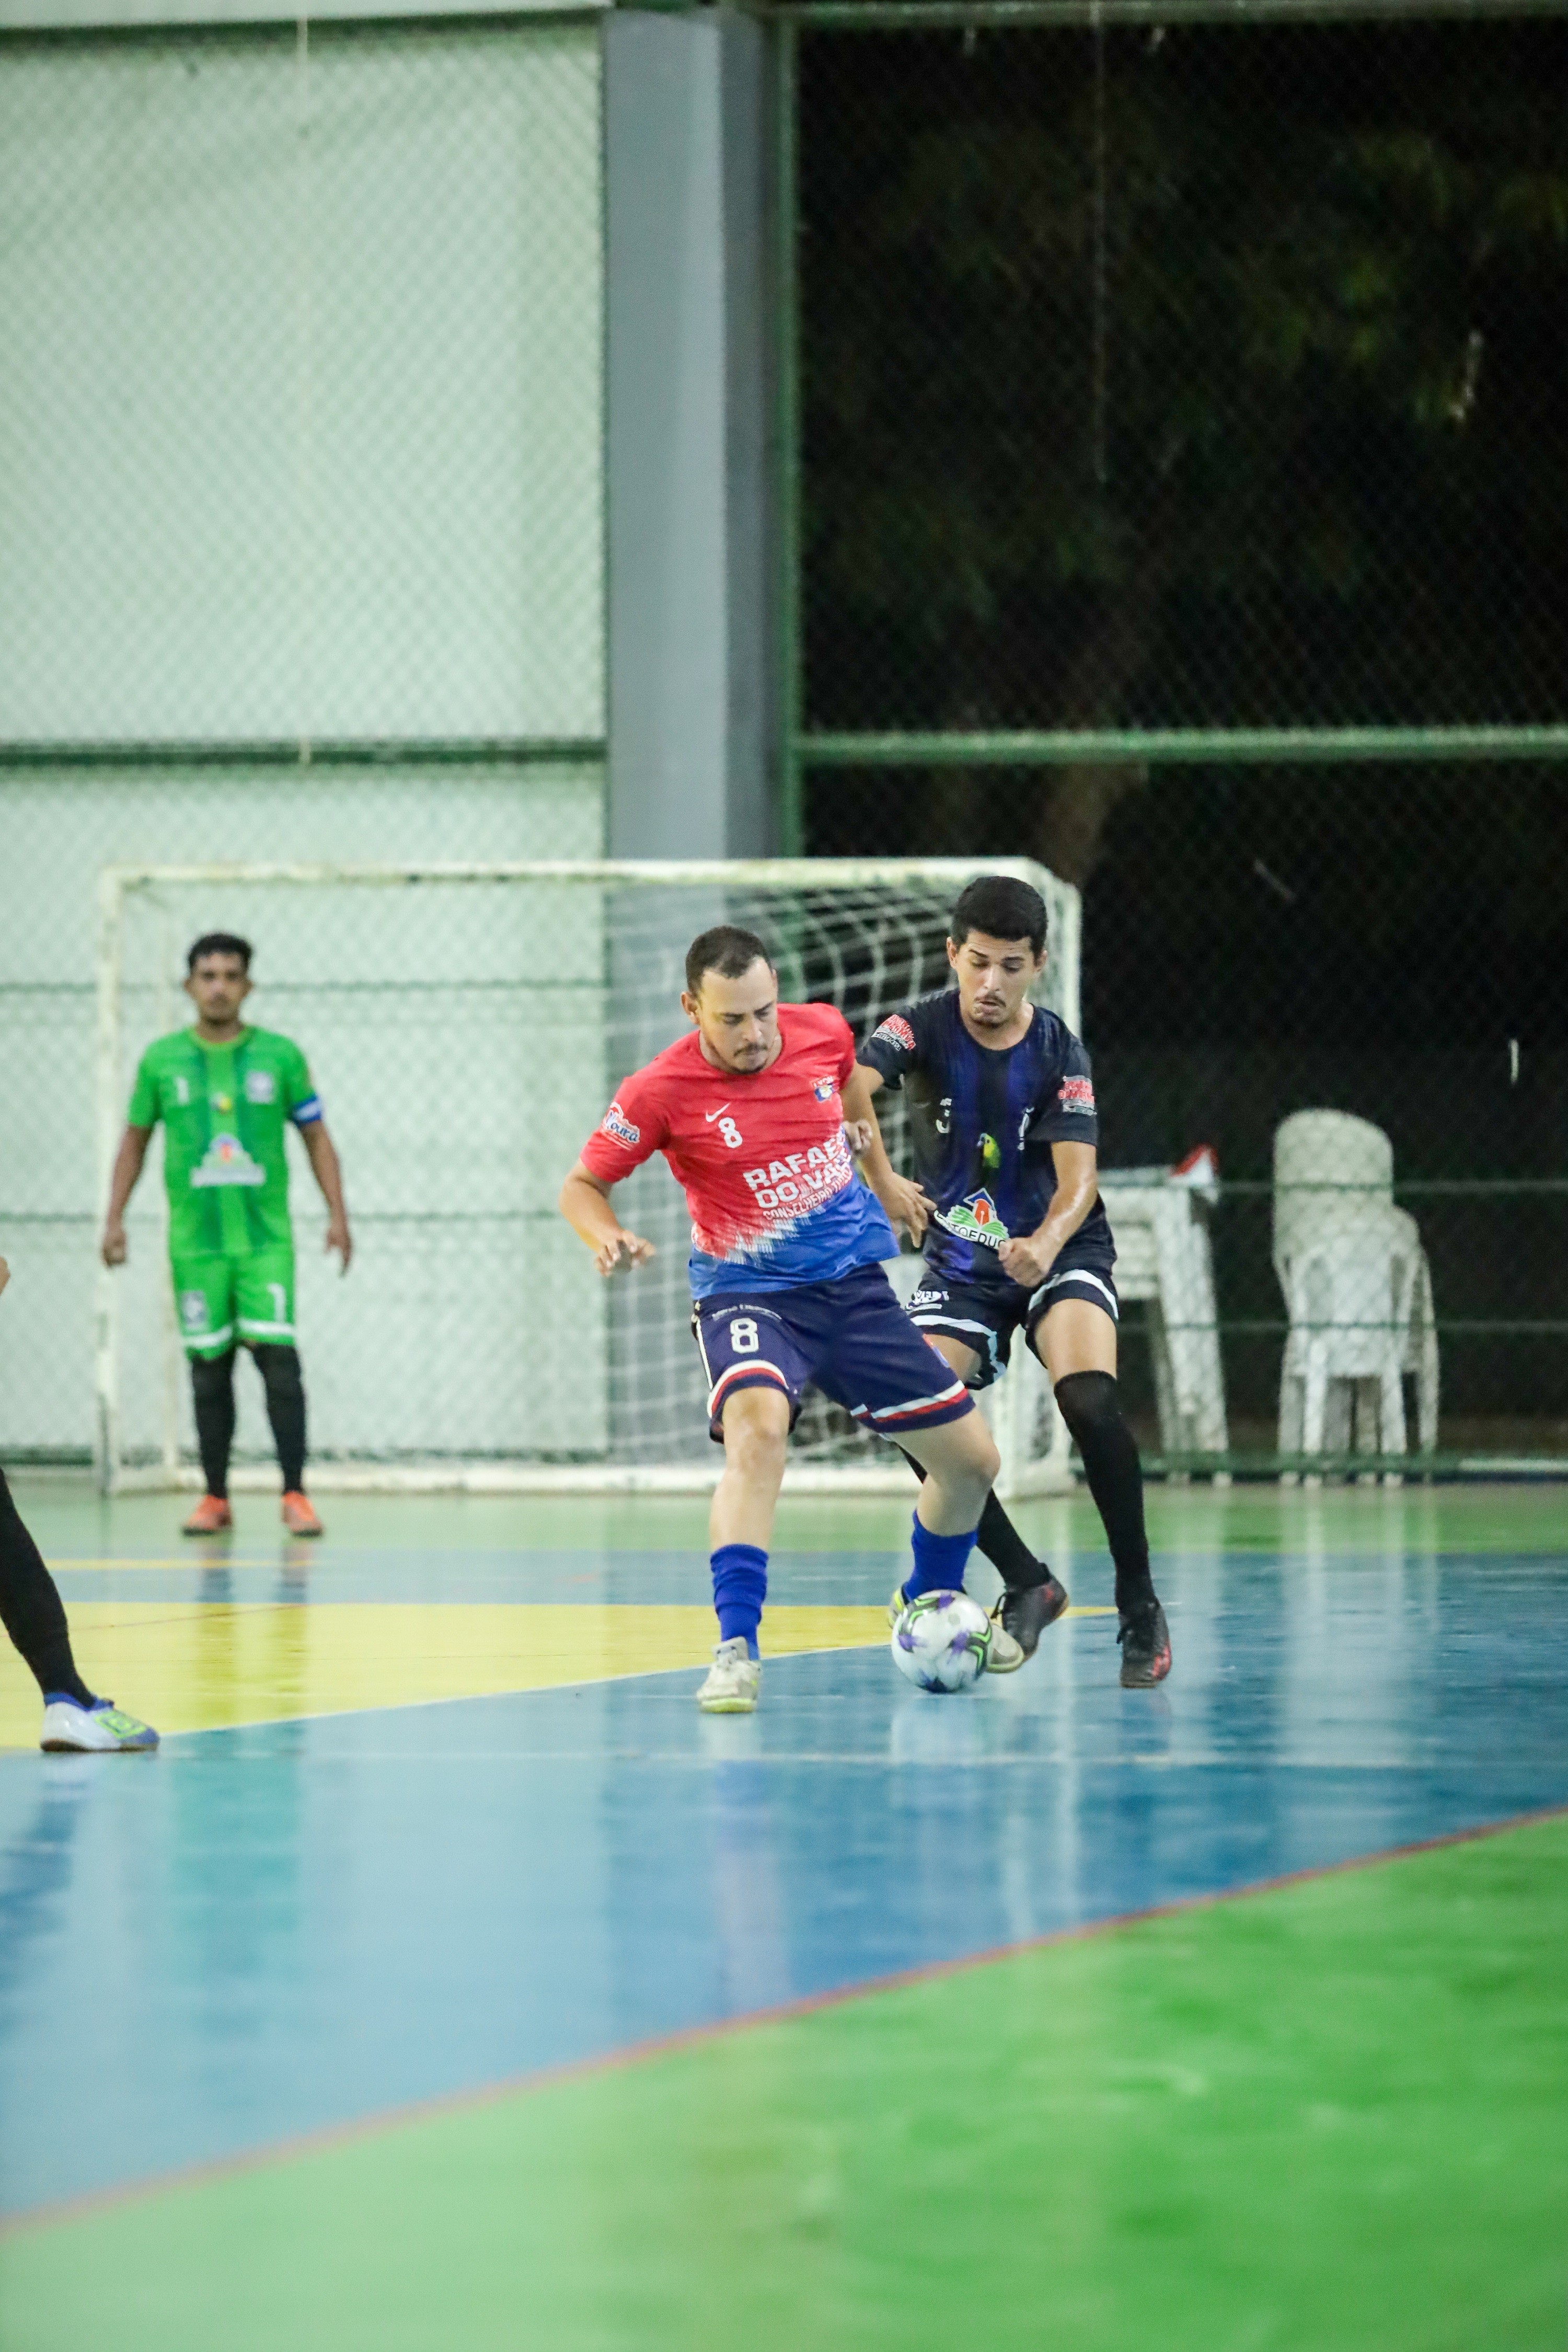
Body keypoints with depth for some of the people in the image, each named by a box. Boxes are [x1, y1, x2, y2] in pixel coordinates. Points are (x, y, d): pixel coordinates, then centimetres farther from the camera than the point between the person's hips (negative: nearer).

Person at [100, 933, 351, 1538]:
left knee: (278, 1357, -10)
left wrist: (337, 1214, 0)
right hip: (196, 1238, 1)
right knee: (209, 1368, 3)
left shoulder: (279, 1055, 3)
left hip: (266, 1238, -1)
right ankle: (215, 1498, 12)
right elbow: (135, 1140, 15)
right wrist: (114, 1218, 8)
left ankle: (295, 1495, -6)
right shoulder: (162, 1059, 6)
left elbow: (315, 1137, 9)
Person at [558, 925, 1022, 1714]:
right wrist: (608, 1239, -24)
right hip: (748, 1295, -5)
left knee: (971, 1459, 8)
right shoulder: (662, 1091, -16)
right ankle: (735, 1650, -35)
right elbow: (581, 1184, -6)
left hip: (855, 1285, 5)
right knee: (756, 1428, -36)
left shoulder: (822, 1030, -5)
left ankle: (930, 1602, 38)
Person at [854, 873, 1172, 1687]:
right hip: (959, 1262, 2)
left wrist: (1047, 1242, -40)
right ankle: (1028, 1585, 6)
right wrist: (883, 1182, -45)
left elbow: (1078, 1181, -19)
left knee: (1090, 1401, -28)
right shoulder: (922, 1027, -11)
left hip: (1059, 1252, -2)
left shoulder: (1059, 1055, -10)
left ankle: (1139, 1605, -16)